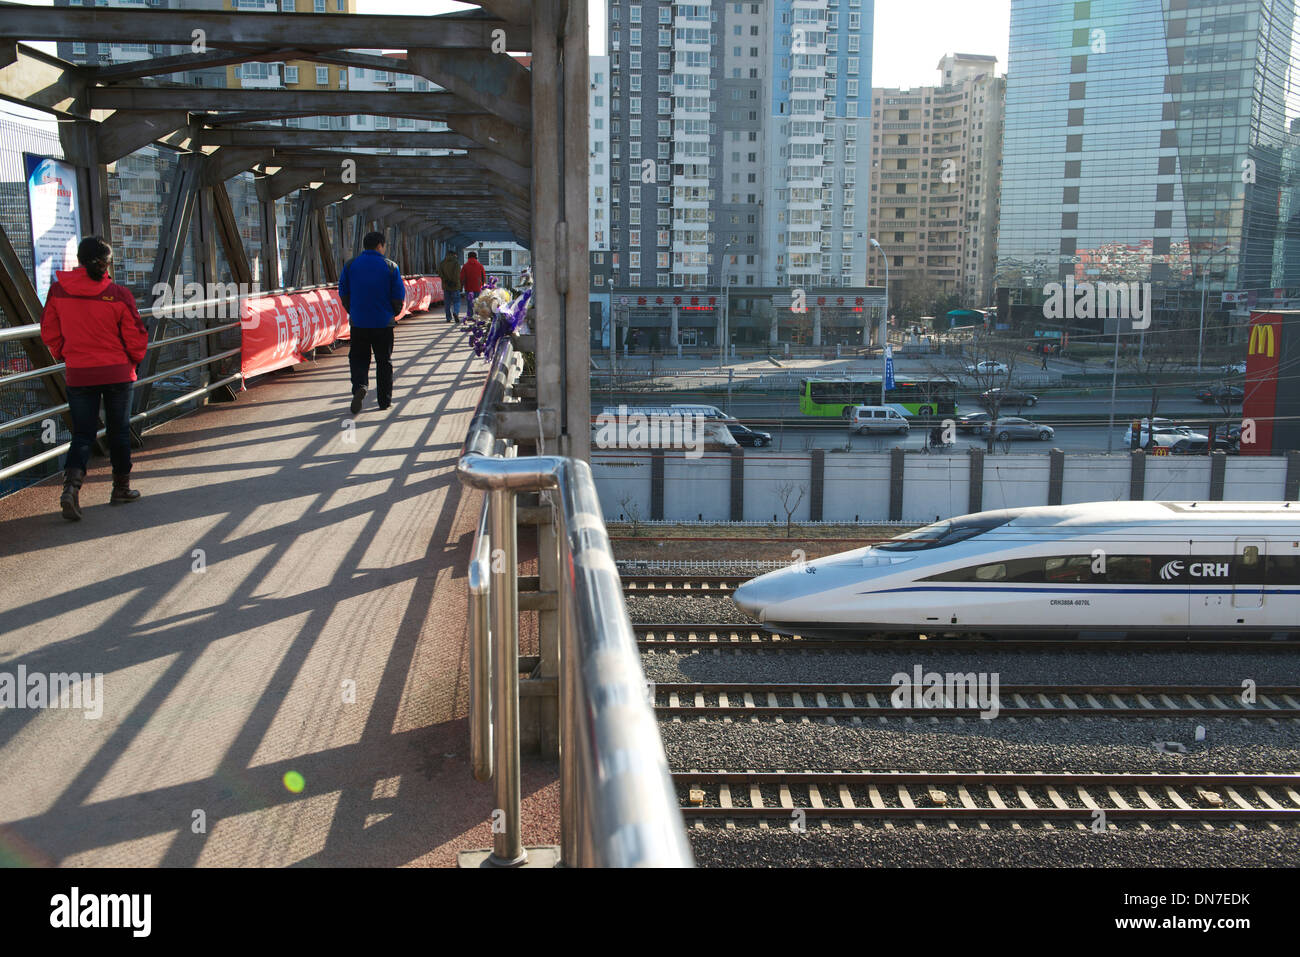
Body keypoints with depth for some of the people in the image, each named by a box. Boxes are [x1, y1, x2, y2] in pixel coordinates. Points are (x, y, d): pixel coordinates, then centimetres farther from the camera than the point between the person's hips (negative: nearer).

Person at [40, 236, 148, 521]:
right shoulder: (119, 295, -13)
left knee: (82, 433, 8)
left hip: (77, 374, 2)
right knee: (119, 431, 13)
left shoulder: (58, 290, -4)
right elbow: (136, 336, -7)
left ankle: (71, 485, -14)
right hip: (117, 372, -2)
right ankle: (121, 488, 23)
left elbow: (49, 332, 4)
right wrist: (134, 359, 13)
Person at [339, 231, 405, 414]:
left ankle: (360, 385, -17)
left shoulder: (350, 265, 1)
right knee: (384, 361, 9)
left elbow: (343, 293, 4)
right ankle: (385, 400, 12)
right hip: (384, 323, -1)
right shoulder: (390, 267, -4)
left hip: (358, 322, 1)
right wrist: (393, 314, 12)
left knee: (358, 358, 10)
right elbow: (399, 296, -5)